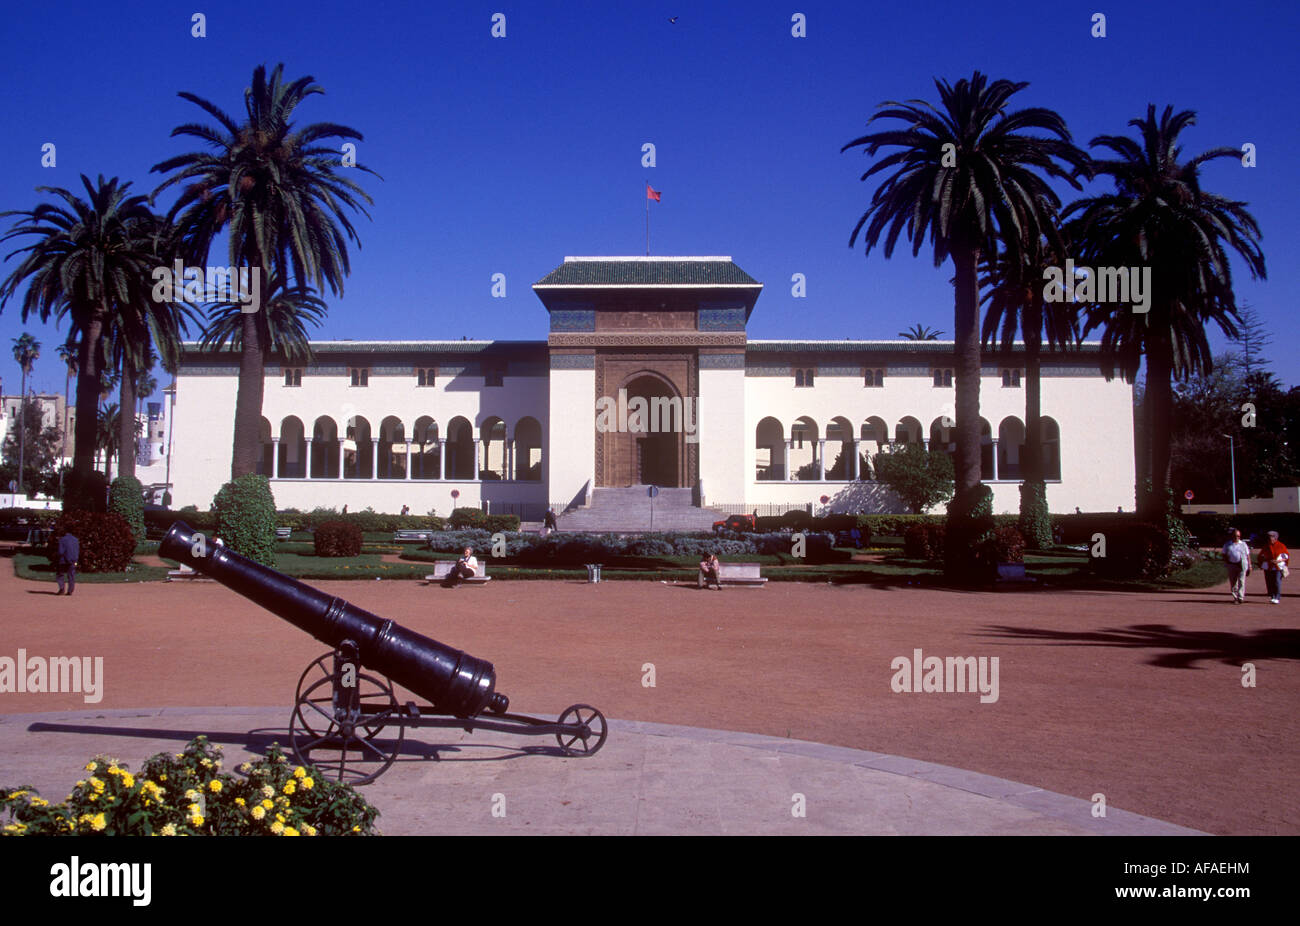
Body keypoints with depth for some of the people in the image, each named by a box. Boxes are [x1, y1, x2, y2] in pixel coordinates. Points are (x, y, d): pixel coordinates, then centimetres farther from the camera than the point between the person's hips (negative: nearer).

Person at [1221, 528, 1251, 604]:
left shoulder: (1243, 544, 11)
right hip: (1232, 566, 1)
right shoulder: (1227, 545, 11)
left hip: (1242, 566, -1)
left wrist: (1249, 566, 5)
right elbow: (1224, 555, 14)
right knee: (1233, 583, 3)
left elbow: (1248, 555, 11)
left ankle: (1241, 598, -11)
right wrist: (1228, 562, -3)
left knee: (1241, 582, -9)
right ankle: (1235, 597, 11)